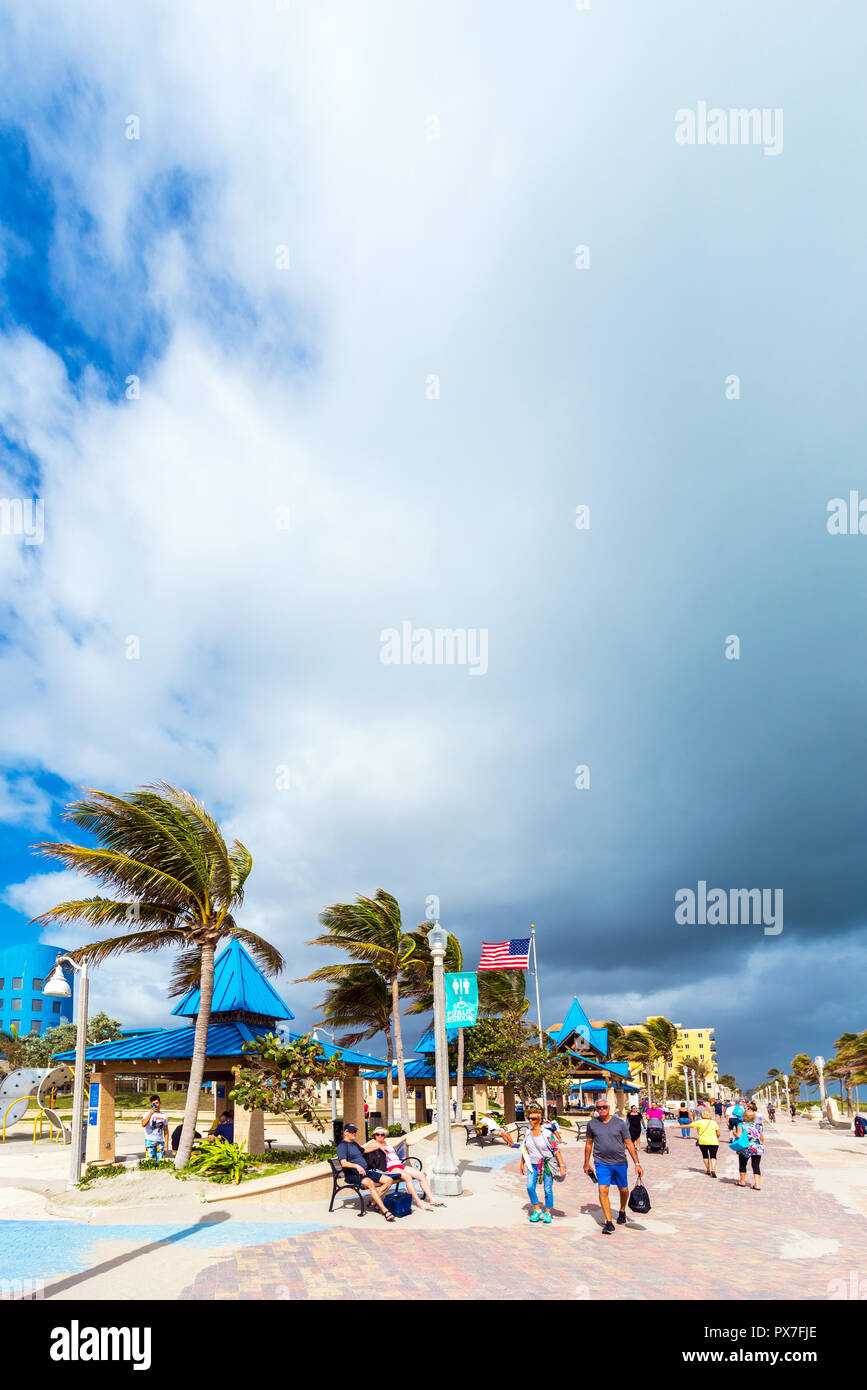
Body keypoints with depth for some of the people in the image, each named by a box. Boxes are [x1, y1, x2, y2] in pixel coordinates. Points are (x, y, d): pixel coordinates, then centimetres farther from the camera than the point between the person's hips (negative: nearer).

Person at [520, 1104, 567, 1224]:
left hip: (547, 1165, -4)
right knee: (530, 1187, -10)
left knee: (548, 1190, 0)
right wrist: (522, 1164, 19)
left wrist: (562, 1166, -17)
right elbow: (525, 1149, 14)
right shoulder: (527, 1133, 1)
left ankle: (548, 1213, 20)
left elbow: (556, 1150, -13)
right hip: (533, 1165, 4)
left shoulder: (547, 1133, -14)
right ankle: (537, 1210, 9)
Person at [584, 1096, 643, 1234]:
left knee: (623, 1190, 13)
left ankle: (622, 1212, 42)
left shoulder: (620, 1123, -4)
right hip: (601, 1163, 0)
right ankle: (609, 1223, -6)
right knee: (603, 1190, -13)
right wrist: (586, 1163, 16)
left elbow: (629, 1144, 0)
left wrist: (637, 1163, -3)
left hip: (620, 1162, 0)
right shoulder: (592, 1124, 0)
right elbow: (589, 1143, 12)